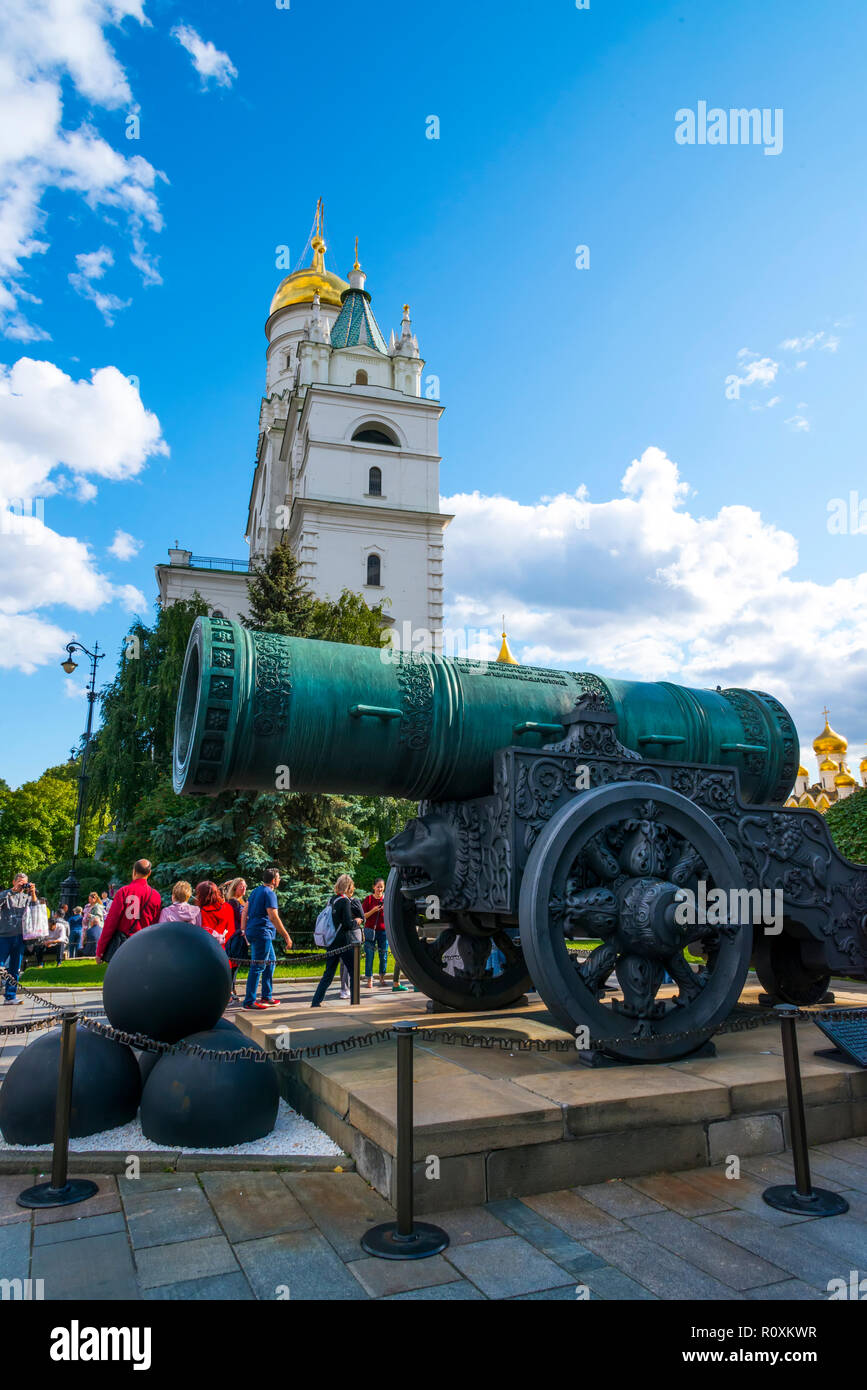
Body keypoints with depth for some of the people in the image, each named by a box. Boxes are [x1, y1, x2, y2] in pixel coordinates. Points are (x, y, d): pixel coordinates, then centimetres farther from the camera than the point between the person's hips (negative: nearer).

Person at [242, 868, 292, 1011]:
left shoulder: (256, 891, 15)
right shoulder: (269, 893, -13)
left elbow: (246, 911, 18)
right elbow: (273, 917, -19)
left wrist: (244, 930, 21)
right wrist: (286, 935, -17)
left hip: (253, 931, 10)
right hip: (262, 933, -10)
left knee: (271, 961, 17)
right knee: (258, 966, -7)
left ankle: (267, 996, 21)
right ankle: (249, 1001, -6)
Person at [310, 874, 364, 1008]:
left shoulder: (331, 900, 9)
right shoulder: (345, 901, -12)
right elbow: (348, 924, -16)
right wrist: (356, 921, 3)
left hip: (332, 941, 7)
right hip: (344, 941, -7)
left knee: (328, 974, 11)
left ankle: (315, 1001, 8)